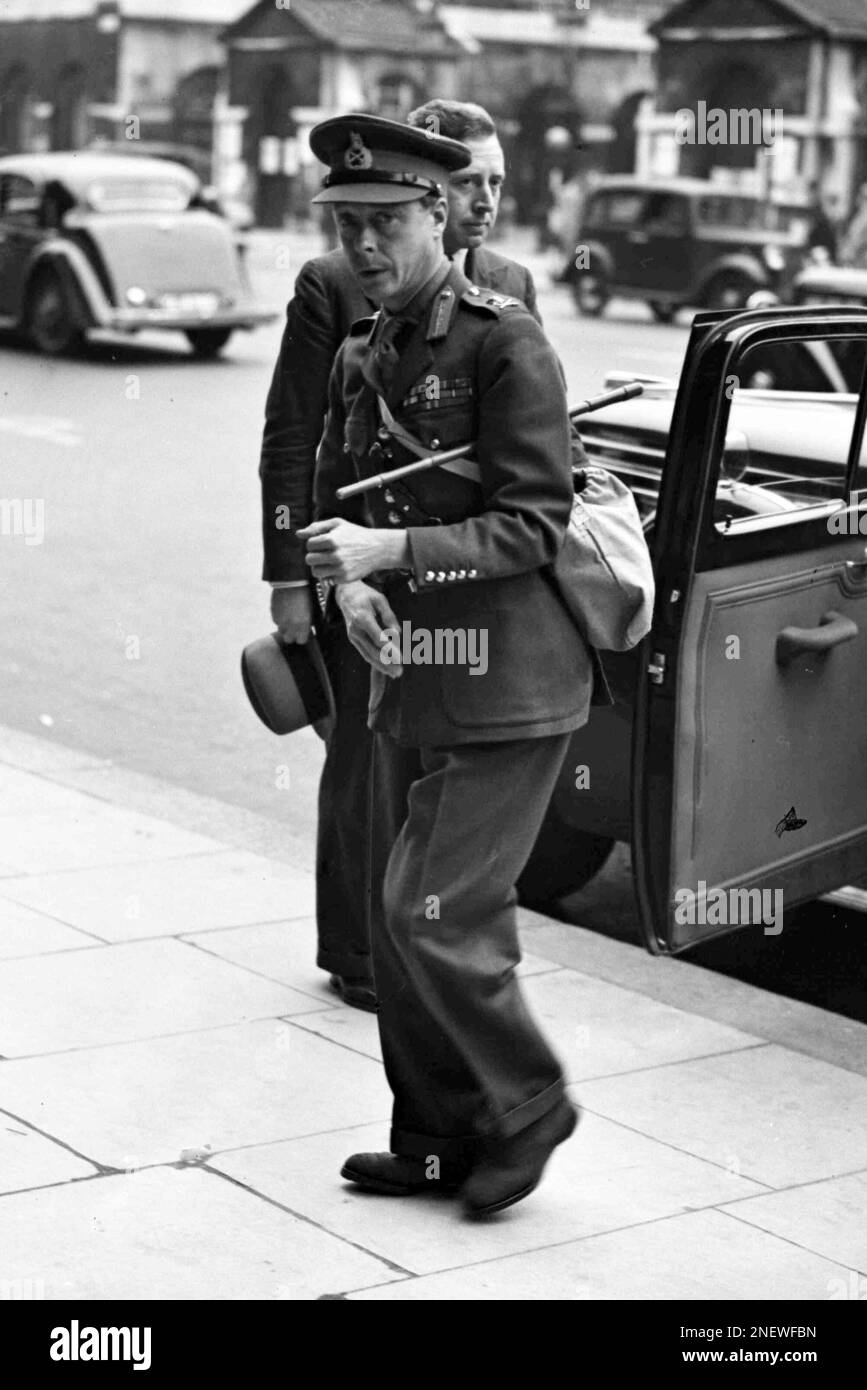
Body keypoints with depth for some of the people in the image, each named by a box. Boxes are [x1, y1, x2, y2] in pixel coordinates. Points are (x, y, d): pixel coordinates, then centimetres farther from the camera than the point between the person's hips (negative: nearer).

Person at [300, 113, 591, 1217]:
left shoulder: (504, 343, -13)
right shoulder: (362, 355, 10)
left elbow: (532, 526, -18)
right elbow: (334, 501, 16)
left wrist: (388, 550, -27)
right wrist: (352, 586, -5)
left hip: (507, 691, -8)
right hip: (410, 685, 8)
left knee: (434, 917, -9)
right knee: (398, 924, 11)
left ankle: (526, 1108, 13)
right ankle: (436, 1142, 25)